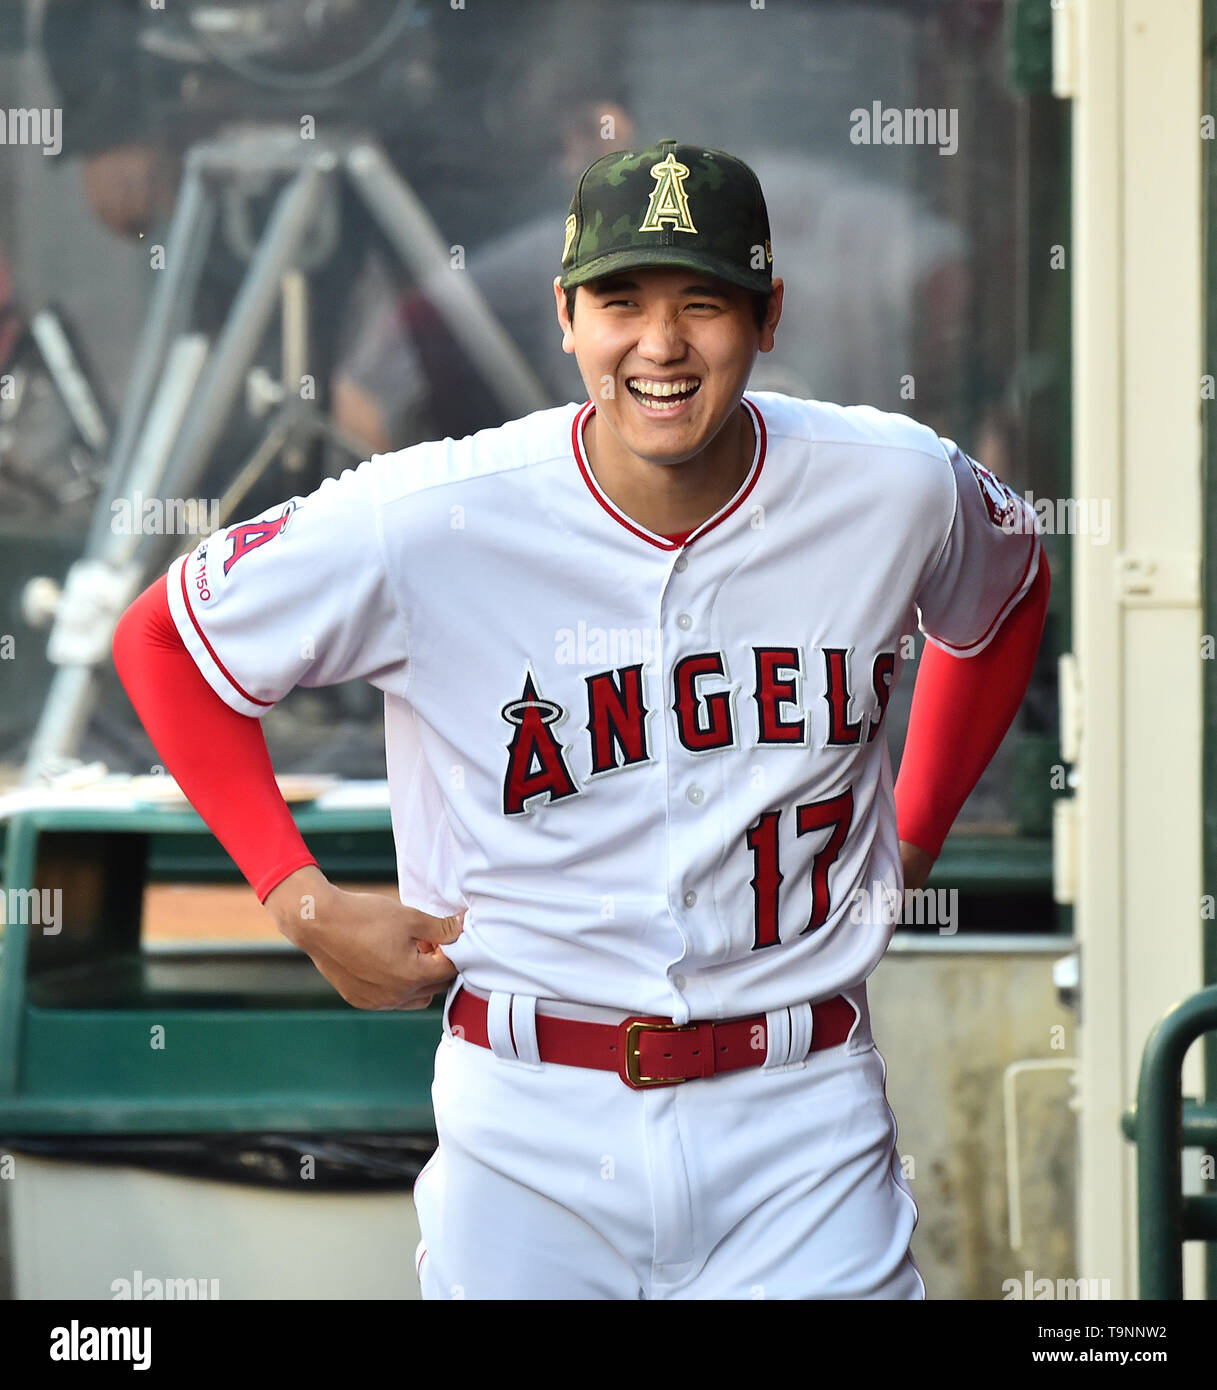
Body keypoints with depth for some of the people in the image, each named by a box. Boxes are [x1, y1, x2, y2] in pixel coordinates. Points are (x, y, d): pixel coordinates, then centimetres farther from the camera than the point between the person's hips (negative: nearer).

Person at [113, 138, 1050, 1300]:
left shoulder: (898, 489, -3)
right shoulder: (426, 521, -11)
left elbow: (1005, 596, 21)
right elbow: (161, 640, 2)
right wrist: (304, 904, -2)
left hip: (801, 1120, 1)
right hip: (533, 1130, -1)